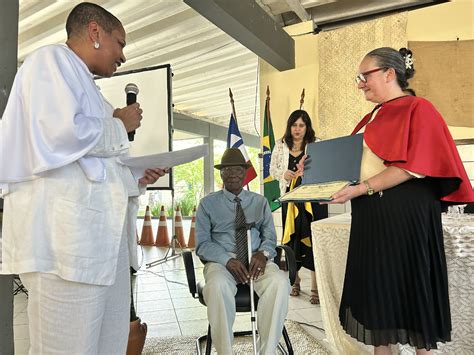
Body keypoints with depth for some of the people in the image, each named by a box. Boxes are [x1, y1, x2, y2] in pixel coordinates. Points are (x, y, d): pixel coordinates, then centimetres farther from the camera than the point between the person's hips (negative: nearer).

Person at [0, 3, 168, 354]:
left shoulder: (85, 86, 28)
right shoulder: (52, 59, 2)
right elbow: (60, 133, -18)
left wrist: (138, 177, 16)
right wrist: (119, 125, -1)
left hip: (103, 237, 9)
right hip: (65, 235, -9)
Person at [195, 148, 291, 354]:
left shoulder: (260, 202, 16)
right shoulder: (208, 204, 8)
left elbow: (270, 236, 13)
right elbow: (202, 243, 1)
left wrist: (263, 254, -12)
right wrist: (228, 261, -17)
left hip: (256, 259, 2)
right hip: (221, 261, -1)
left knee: (280, 282, -31)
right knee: (218, 286, -37)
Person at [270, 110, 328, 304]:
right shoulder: (281, 145, 10)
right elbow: (273, 169, 13)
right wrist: (284, 174, -7)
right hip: (290, 198, 3)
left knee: (312, 239, -2)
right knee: (291, 239, 8)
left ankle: (315, 288, 7)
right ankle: (295, 280, 28)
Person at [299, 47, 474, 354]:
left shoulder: (419, 109, -7)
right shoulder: (372, 118, 17)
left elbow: (412, 167, -18)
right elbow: (357, 162, 19)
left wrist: (361, 189, -24)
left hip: (405, 213, -7)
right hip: (371, 215, 8)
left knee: (411, 284, 4)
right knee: (376, 286, 11)